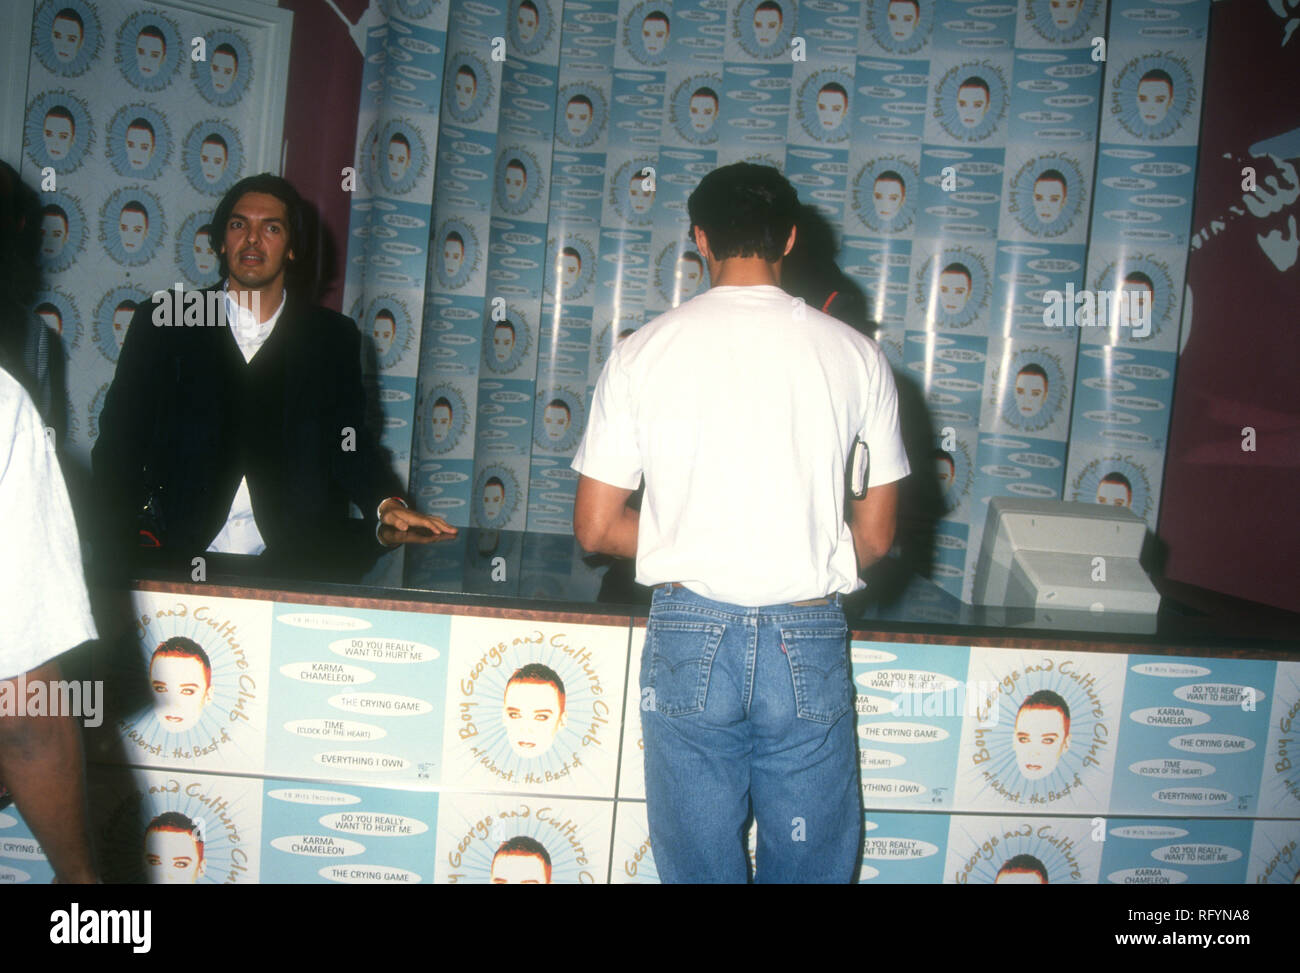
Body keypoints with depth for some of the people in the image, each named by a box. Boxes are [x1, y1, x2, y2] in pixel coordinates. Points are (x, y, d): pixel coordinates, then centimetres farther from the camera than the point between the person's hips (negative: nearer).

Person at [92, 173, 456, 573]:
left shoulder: (334, 338, 12)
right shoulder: (161, 321, 10)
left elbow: (349, 442, 10)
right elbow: (120, 440, 8)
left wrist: (387, 504, -11)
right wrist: (121, 558, -4)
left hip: (289, 563, 0)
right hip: (175, 558, 0)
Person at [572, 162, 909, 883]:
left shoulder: (642, 351, -2)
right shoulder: (856, 354, -1)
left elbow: (596, 528, -1)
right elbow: (875, 537, 3)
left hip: (689, 639, 0)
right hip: (809, 643, 1)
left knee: (698, 867, 14)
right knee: (809, 867, 16)